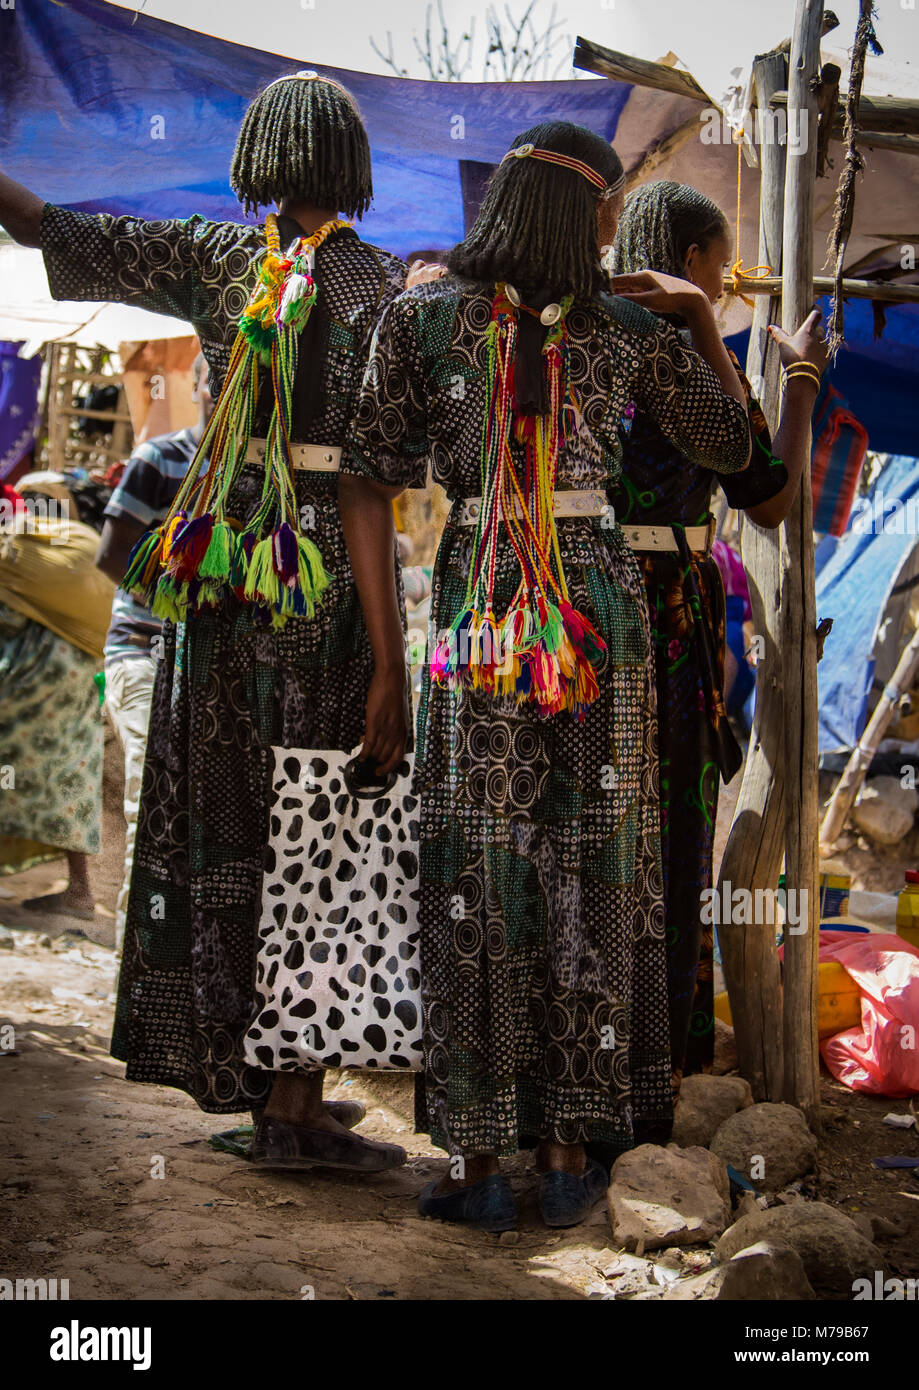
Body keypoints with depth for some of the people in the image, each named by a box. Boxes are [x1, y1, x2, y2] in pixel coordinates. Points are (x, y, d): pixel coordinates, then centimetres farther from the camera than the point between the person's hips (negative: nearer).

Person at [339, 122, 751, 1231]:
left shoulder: (419, 318, -2)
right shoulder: (634, 336, 0)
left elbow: (366, 490, -5)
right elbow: (735, 445, 15)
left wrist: (384, 668, 0)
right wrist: (701, 320, 26)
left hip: (473, 618, 0)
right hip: (602, 613, 1)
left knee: (476, 884, 6)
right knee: (591, 876, 9)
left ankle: (479, 1163, 9)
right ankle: (573, 1152, 15)